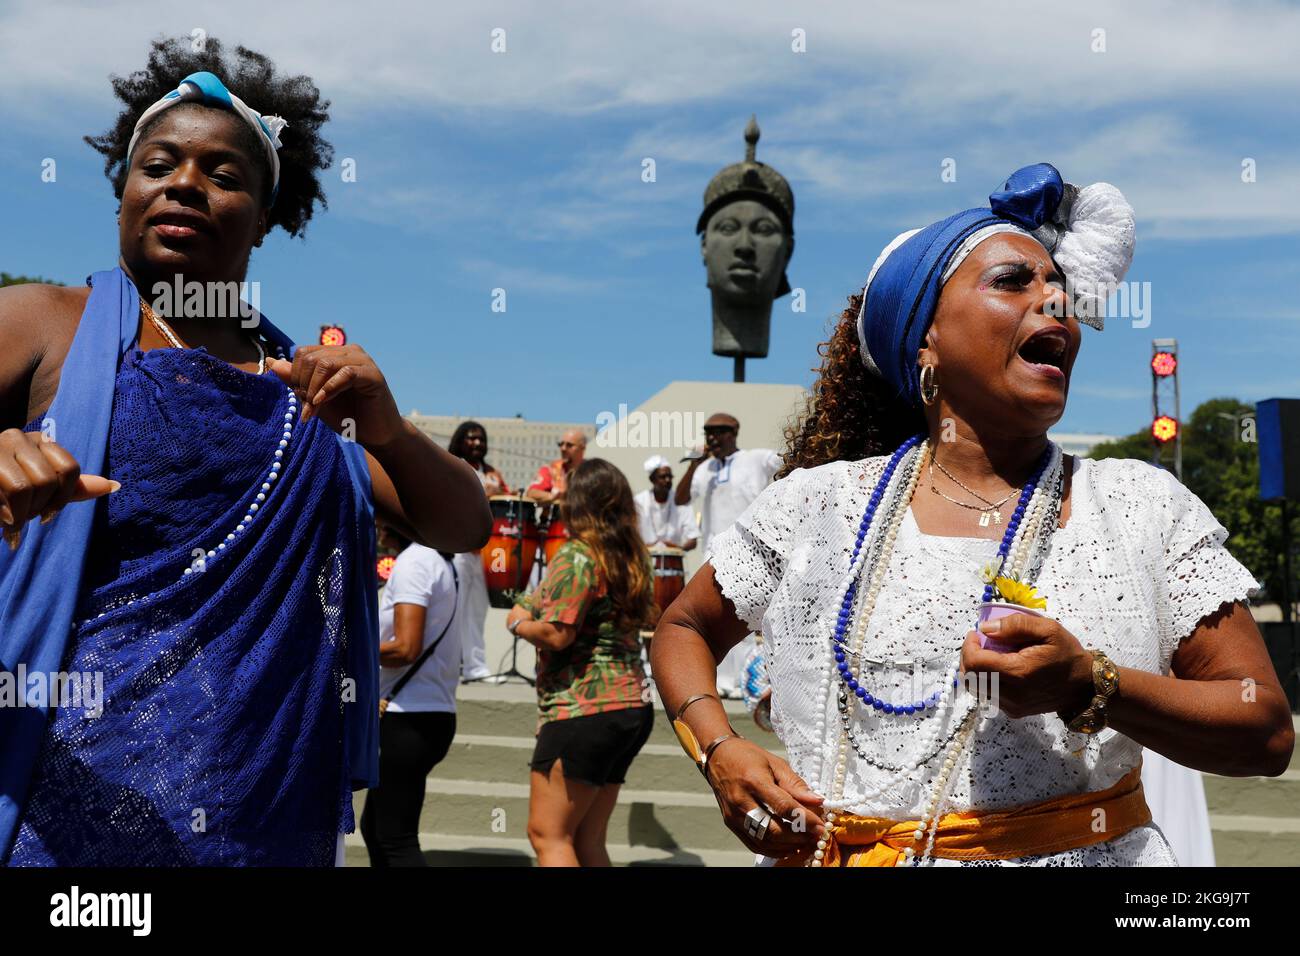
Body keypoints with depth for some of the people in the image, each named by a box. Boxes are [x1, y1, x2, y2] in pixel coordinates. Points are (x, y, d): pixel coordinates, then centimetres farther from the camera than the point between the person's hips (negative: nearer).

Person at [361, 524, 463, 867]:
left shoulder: (413, 562, -14)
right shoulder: (441, 561, 15)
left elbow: (405, 649, -21)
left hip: (409, 719, -10)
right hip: (434, 713, 10)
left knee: (396, 841, -4)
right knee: (374, 827, 18)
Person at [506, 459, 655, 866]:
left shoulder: (577, 556, -12)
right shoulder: (632, 558, 14)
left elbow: (557, 634, -18)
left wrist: (518, 621, 2)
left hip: (582, 709, -9)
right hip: (634, 707, 9)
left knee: (548, 835, -2)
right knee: (587, 841, 14)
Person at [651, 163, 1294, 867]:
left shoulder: (1144, 505, -4)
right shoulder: (817, 503, -4)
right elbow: (682, 630, 9)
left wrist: (1089, 689, -23)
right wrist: (720, 753, -10)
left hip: (1081, 851, 0)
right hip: (831, 851, 1)